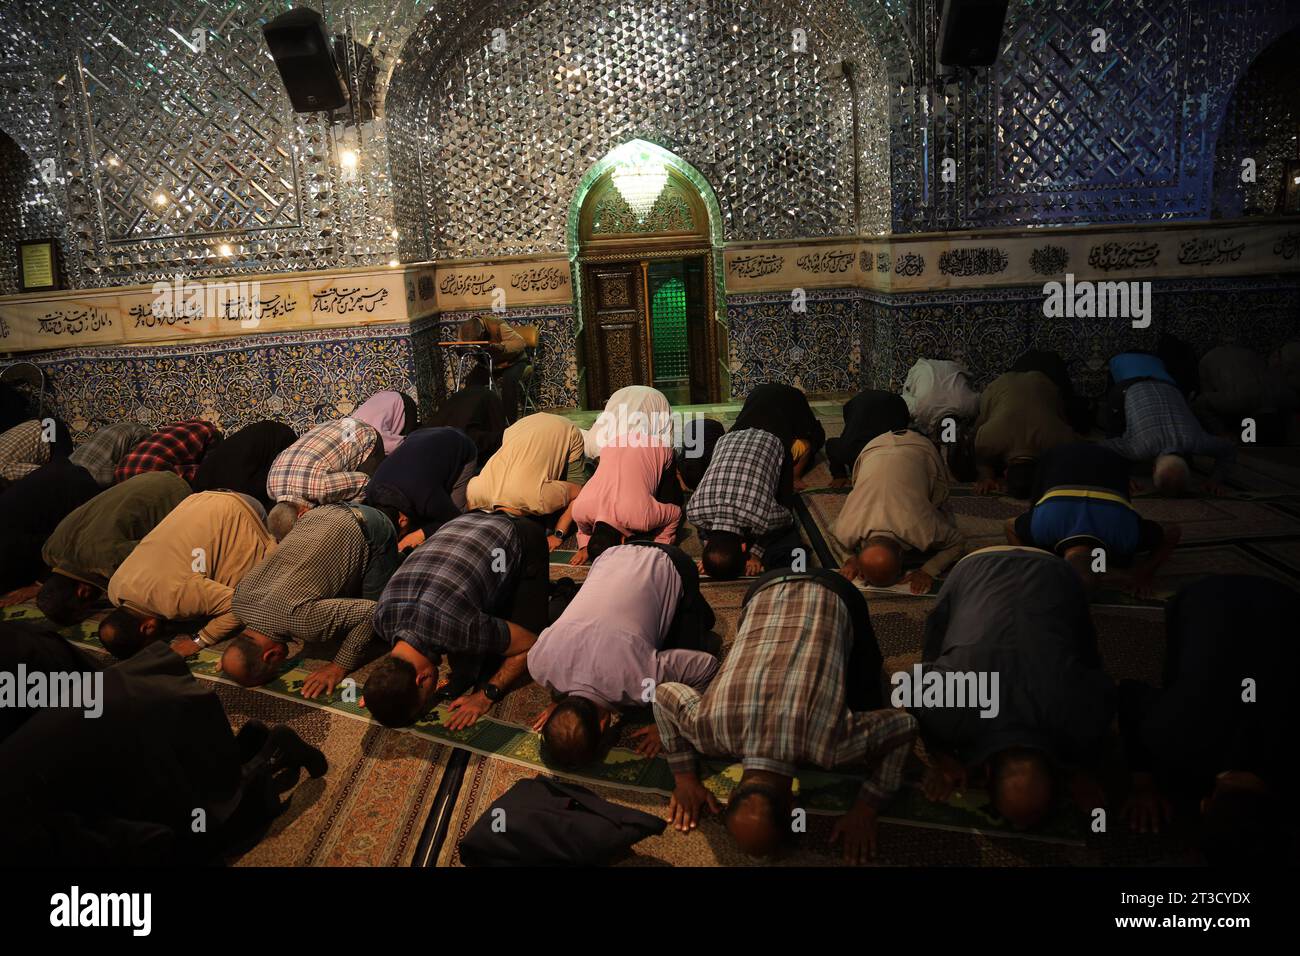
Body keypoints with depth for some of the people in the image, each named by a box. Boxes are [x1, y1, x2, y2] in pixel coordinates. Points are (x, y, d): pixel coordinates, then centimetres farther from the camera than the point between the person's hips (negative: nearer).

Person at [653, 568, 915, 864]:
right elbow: (664, 694, -10)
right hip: (767, 592, 2)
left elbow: (905, 727, -21)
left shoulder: (827, 741, -38)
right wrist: (685, 778, -9)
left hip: (836, 596, -1)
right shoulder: (713, 725, -31)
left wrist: (866, 809, -18)